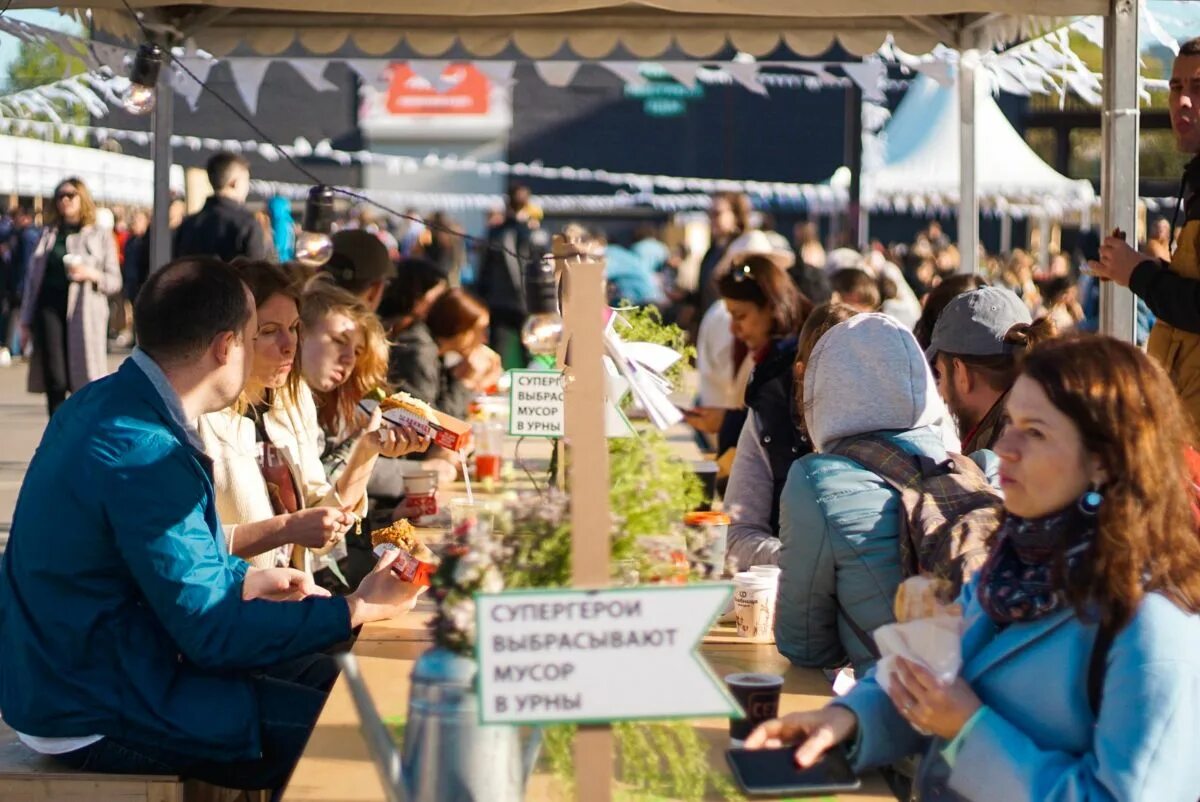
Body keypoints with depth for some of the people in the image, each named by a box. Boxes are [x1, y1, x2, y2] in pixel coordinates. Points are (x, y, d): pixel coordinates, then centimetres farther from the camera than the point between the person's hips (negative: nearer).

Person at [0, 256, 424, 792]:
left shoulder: (104, 403, 4)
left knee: (322, 674, 15)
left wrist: (249, 581, 17)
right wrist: (358, 609, -17)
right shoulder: (142, 452, -27)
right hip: (94, 722, -10)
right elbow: (212, 633, -22)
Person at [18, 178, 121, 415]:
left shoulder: (101, 237, 10)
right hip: (50, 308, 2)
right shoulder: (48, 235, 16)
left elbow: (115, 282, 6)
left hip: (84, 313, -2)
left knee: (83, 381, -5)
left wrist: (91, 274, -14)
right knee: (54, 381, -4)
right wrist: (26, 320, 10)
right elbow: (32, 277, 15)